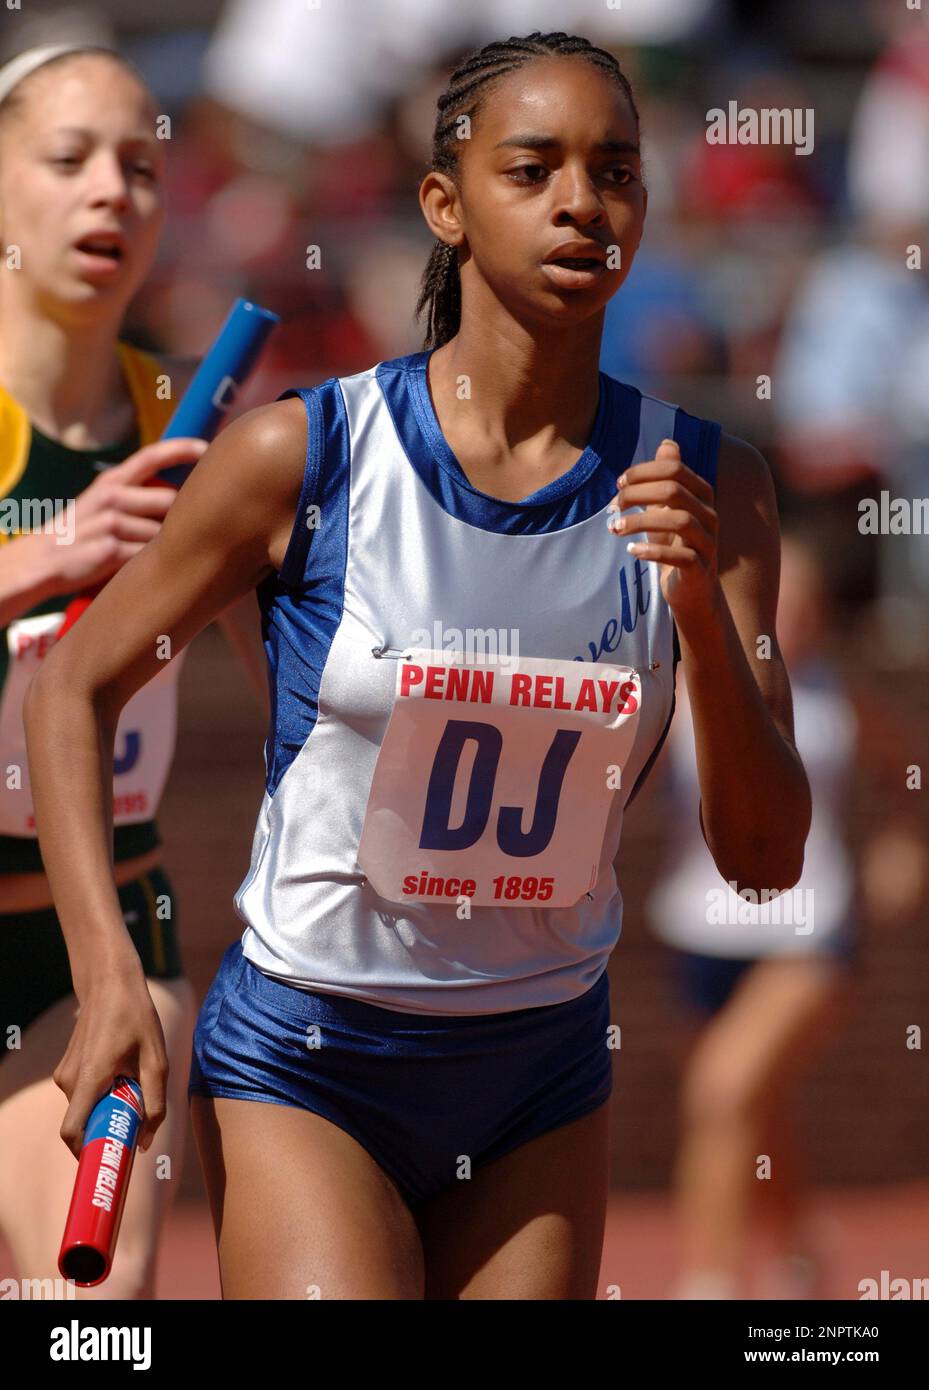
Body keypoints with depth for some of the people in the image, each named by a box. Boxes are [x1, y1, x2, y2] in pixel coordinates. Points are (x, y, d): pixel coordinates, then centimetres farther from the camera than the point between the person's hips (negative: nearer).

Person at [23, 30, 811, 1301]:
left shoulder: (705, 487, -4)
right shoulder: (304, 456, -12)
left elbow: (765, 857, -7)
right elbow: (73, 688, -2)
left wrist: (702, 611, -22)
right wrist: (109, 977, -12)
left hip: (544, 1071, 4)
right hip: (305, 1064, -4)